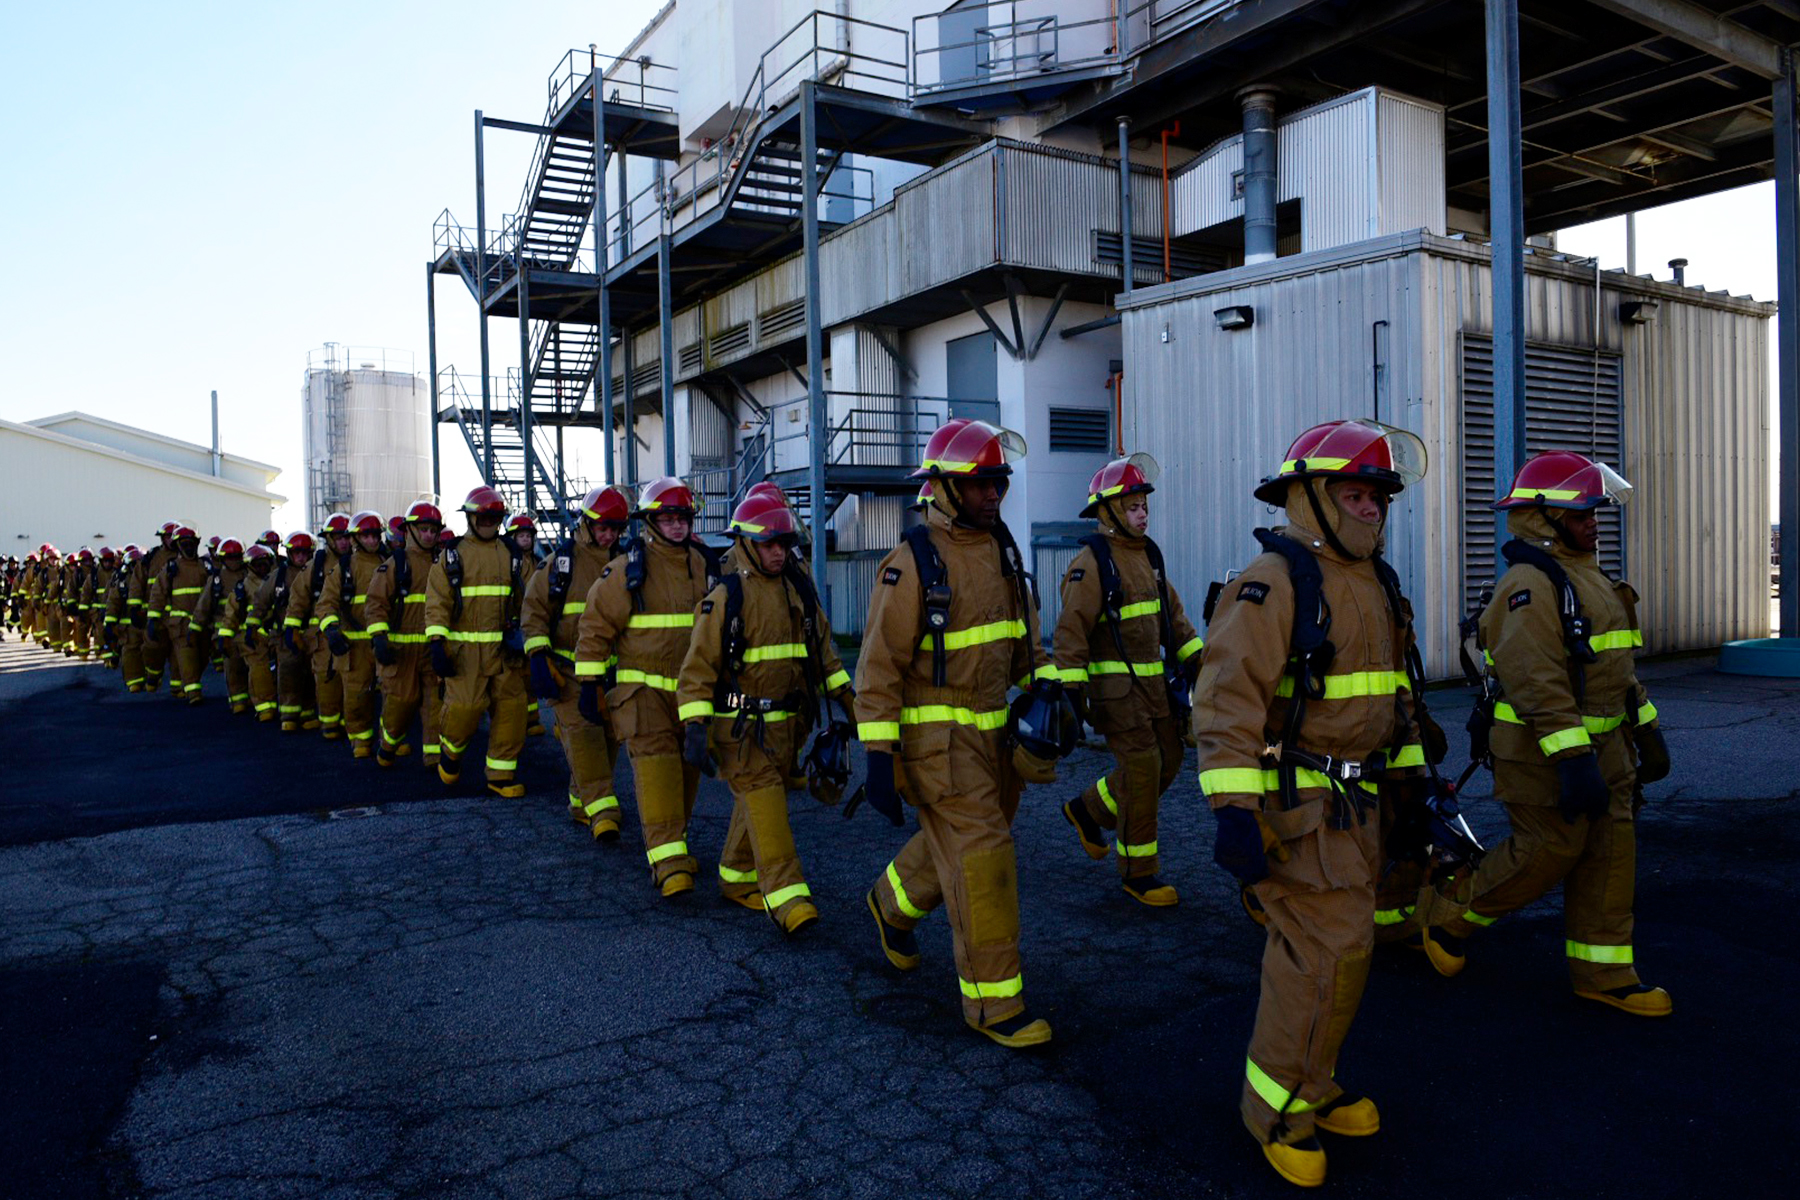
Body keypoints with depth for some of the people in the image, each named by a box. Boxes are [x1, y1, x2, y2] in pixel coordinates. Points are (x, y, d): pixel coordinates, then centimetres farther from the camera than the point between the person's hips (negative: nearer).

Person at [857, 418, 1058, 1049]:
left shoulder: (1001, 549, 8)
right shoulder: (911, 563, -15)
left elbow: (1022, 630, 22)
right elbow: (880, 665, -15)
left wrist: (1043, 678, 8)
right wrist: (878, 754, -17)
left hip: (992, 729, 8)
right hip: (937, 735, -8)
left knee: (953, 841, 20)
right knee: (981, 857, -7)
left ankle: (893, 903, 50)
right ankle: (993, 1002, 6)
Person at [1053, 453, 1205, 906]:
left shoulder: (1147, 554, 12)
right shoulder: (1091, 563, -13)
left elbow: (1172, 611, 19)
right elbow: (1071, 630, -18)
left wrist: (1196, 659, 14)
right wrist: (1071, 691, -22)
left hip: (1155, 681, 8)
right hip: (1115, 686, -8)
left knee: (1167, 762, 12)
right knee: (1142, 772, -7)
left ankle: (1087, 810, 31)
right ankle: (1138, 872, 8)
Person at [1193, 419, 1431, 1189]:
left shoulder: (1374, 582, 14)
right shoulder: (1272, 582, -16)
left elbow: (1393, 691, 24)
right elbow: (1227, 699, -23)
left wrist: (1413, 777, 23)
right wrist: (1233, 809, -29)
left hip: (1357, 801, 9)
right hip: (1297, 804, -9)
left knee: (1335, 947, 15)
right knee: (1329, 949, -8)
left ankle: (1309, 1086, 33)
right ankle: (1278, 1108, 11)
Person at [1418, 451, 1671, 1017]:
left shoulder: (1586, 575, 17)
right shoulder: (1530, 584, -18)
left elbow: (1615, 664, 24)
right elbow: (1537, 679, -27)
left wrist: (1647, 728, 22)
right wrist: (1572, 758, -31)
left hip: (1602, 745, 10)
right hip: (1545, 752, -10)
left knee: (1610, 854, 10)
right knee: (1547, 852, -4)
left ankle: (1604, 973, 20)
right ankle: (1446, 916, 15)